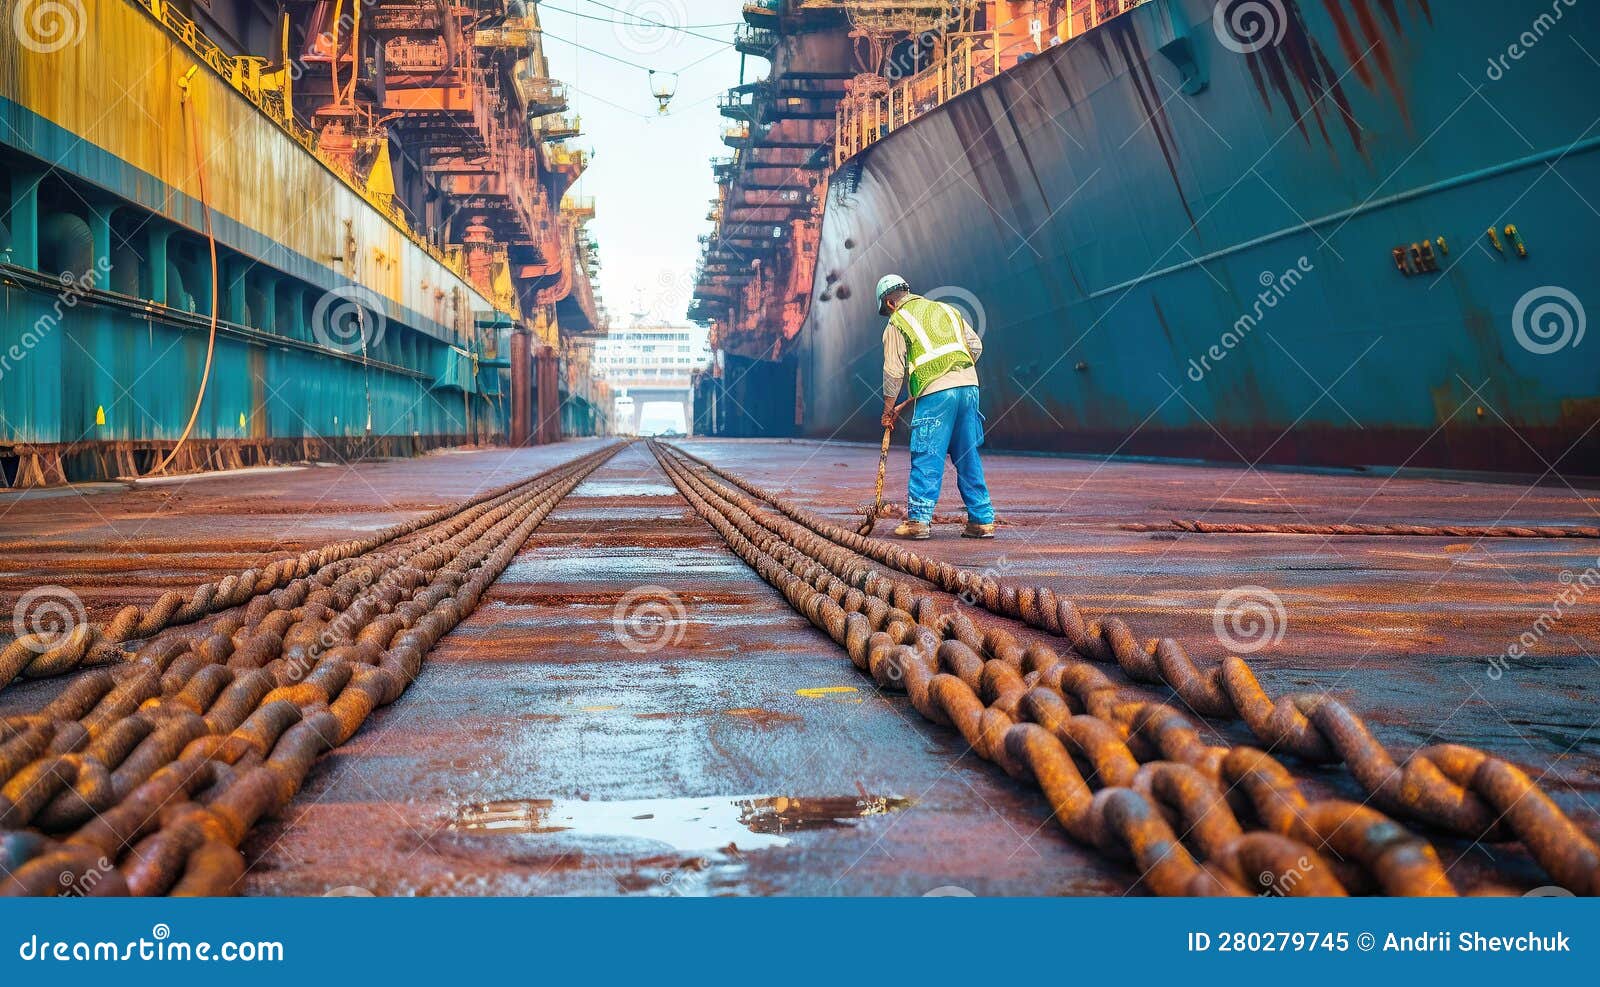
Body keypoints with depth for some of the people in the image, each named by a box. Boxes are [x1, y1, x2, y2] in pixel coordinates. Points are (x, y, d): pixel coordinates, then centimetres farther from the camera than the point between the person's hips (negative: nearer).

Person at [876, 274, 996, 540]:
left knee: (926, 459, -2)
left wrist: (888, 410, 14)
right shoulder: (946, 309, 22)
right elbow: (976, 345, 17)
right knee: (968, 458, 10)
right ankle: (982, 520, 10)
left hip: (934, 392, -5)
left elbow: (893, 371, 4)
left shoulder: (897, 323, 7)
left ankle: (918, 520, -6)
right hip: (969, 386, 5)